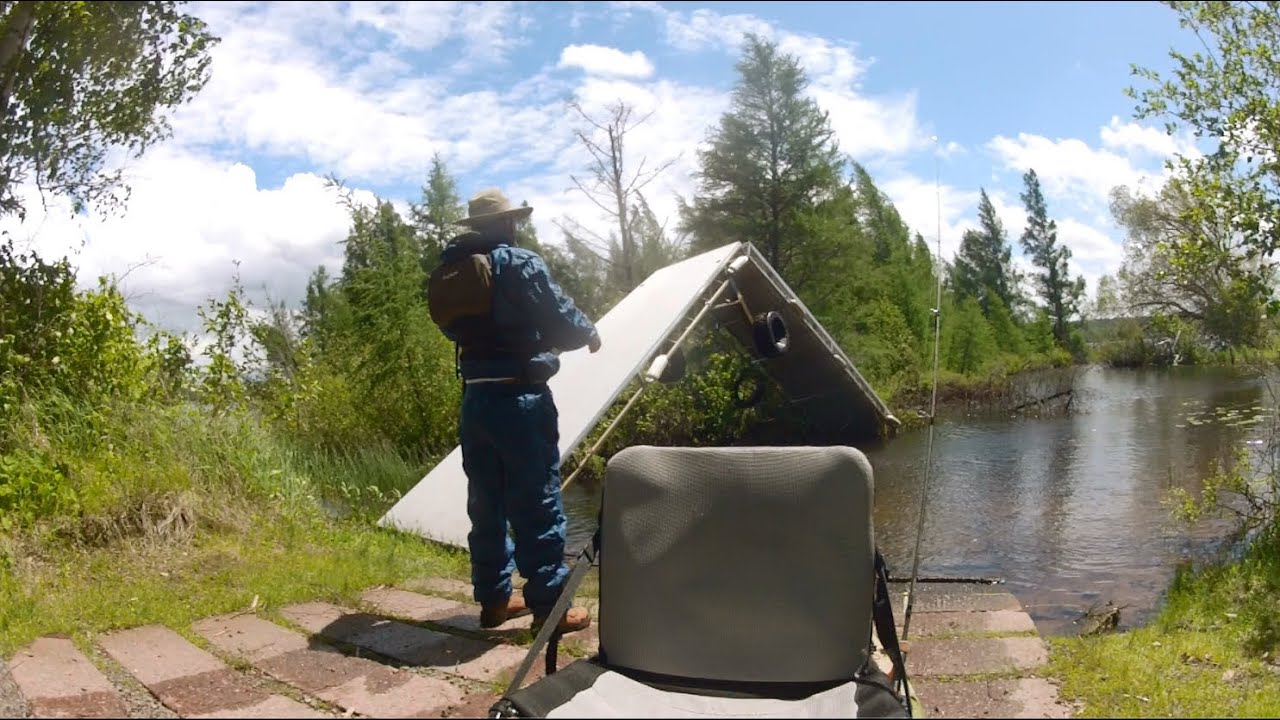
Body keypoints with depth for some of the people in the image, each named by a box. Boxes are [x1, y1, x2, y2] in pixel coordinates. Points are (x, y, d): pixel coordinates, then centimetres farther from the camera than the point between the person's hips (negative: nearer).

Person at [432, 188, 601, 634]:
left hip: (475, 398, 7)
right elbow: (561, 320, -8)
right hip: (519, 398, -7)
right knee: (537, 503, -1)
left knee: (486, 501, 13)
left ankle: (493, 598, 21)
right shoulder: (520, 263, -8)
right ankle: (548, 605, 4)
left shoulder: (451, 268, 11)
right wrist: (589, 333, 11)